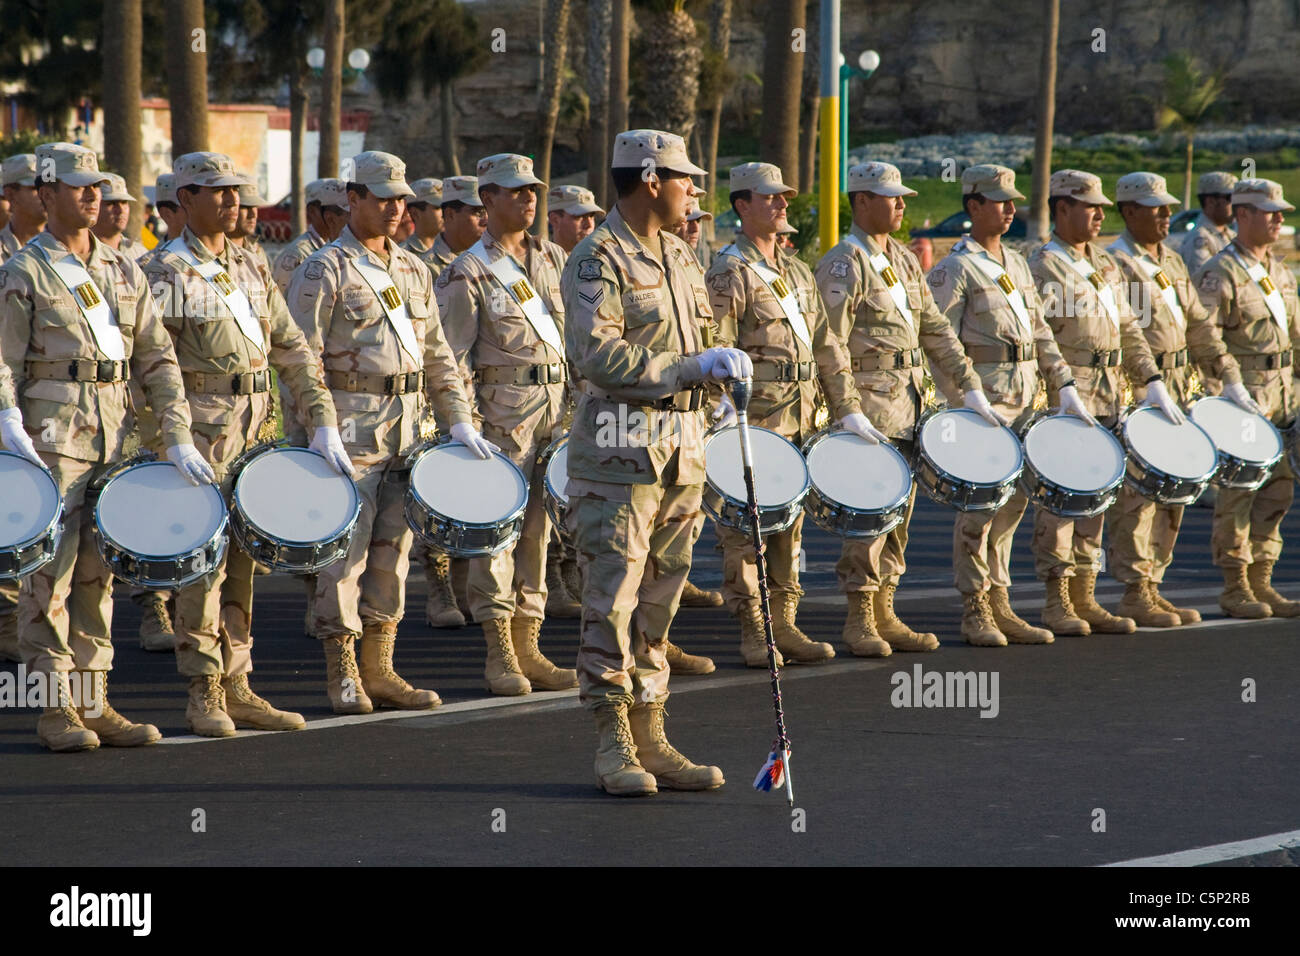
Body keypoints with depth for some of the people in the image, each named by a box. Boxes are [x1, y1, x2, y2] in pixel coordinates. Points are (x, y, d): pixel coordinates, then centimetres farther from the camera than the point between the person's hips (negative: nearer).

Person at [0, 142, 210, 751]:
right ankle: (55, 710, -4)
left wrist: (178, 438, 5)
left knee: (97, 571, 8)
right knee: (51, 569, -7)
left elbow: (156, 359, 13)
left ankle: (96, 704, 12)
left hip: (113, 437, 5)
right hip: (52, 436, -5)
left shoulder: (123, 272, 15)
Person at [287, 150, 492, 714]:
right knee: (346, 549, -5)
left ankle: (380, 671, 14)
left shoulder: (413, 271, 15)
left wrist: (459, 421, 10)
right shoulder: (324, 271, -5)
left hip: (406, 425, 6)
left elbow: (436, 355, 18)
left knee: (393, 547, 7)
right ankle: (343, 676, 2)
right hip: (351, 429, -6)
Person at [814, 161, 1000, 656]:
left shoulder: (905, 261, 15)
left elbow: (935, 330, 16)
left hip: (907, 401, 8)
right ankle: (860, 619, -1)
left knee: (899, 509, 9)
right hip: (868, 400, -8)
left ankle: (885, 614, 15)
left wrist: (970, 387, 8)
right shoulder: (843, 265, -10)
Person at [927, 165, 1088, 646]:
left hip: (1023, 396, 7)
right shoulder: (954, 270, -7)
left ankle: (1000, 606, 16)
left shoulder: (1017, 264, 17)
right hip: (981, 396, -7)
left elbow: (1040, 333, 19)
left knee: (1013, 500, 8)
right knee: (980, 501, -7)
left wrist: (1065, 387, 11)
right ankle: (975, 611, -1)